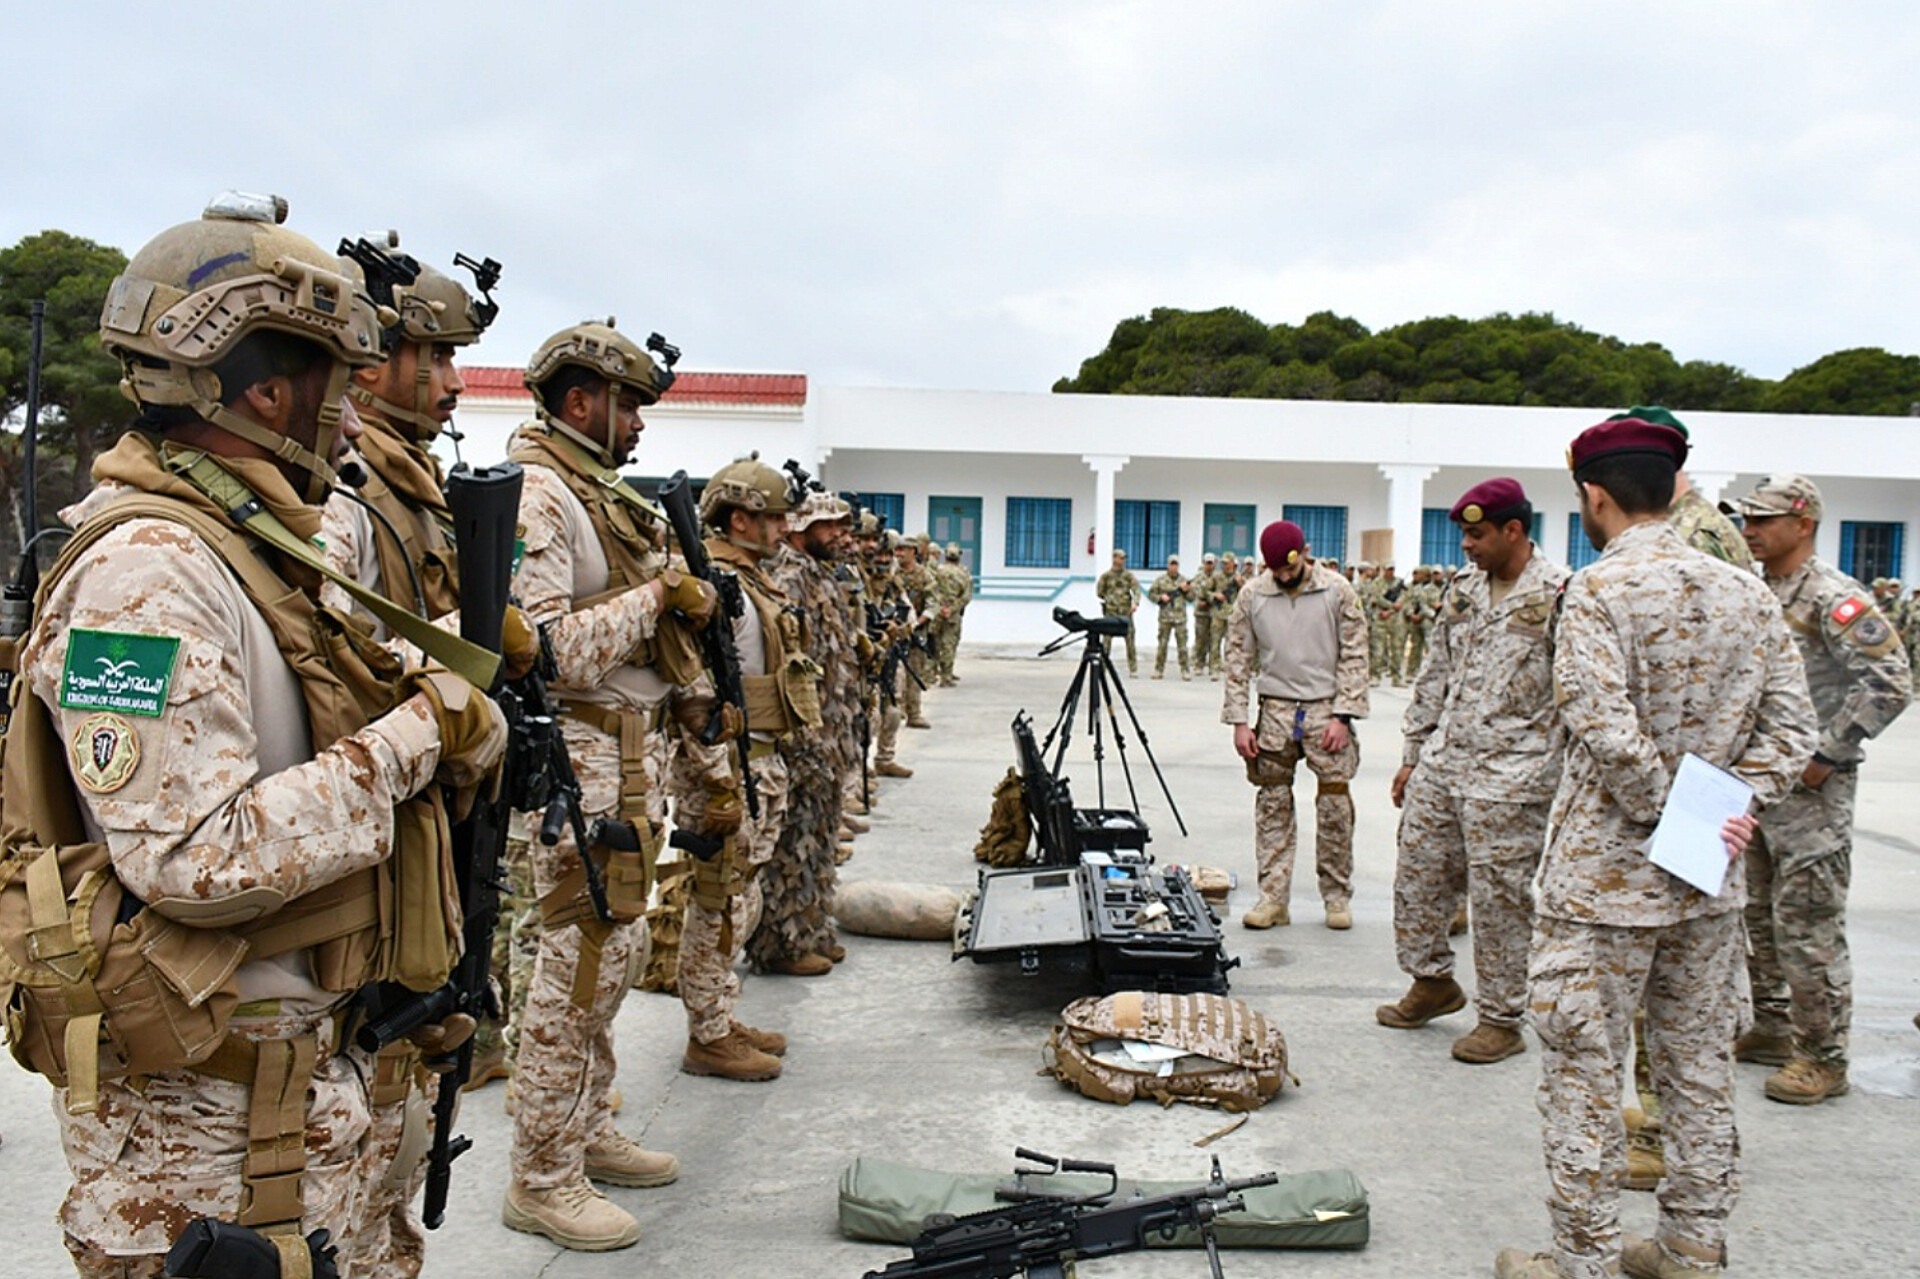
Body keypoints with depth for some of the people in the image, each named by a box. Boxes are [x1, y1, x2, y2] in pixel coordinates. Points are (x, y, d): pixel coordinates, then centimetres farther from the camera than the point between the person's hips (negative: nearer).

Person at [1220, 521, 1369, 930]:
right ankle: (1274, 897, 10)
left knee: (1335, 803, -1)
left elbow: (1354, 656, -1)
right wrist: (1239, 721, -1)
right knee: (1273, 804, 3)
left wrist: (1342, 715, -9)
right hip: (1275, 709, 2)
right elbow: (1239, 660, 5)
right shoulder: (1252, 596, 1)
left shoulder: (1337, 591, -3)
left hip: (1325, 707, -1)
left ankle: (1337, 896, 12)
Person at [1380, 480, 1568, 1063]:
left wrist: (1560, 780, -13)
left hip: (1509, 776, -7)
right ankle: (1433, 982, 33)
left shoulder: (1559, 595, -10)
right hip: (1440, 764, 7)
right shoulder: (1463, 588, 12)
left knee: (1499, 899, 0)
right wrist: (1412, 754, 17)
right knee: (1417, 877, 13)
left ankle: (1501, 1018, 15)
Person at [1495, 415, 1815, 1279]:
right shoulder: (1747, 594, 5)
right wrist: (1736, 809, -1)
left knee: (1585, 1067, 4)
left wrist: (1669, 812, -12)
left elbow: (1605, 728, -24)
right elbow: (1791, 726, 4)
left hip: (1604, 878, -7)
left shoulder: (1597, 592, -14)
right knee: (1698, 1060, 17)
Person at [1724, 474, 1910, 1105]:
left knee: (1808, 928, -2)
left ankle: (1822, 1057, 10)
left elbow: (1891, 680, -23)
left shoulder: (1832, 597, -15)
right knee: (1757, 917, 17)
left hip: (1809, 790, -8)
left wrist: (1827, 756, -20)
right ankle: (1772, 1029, 30)